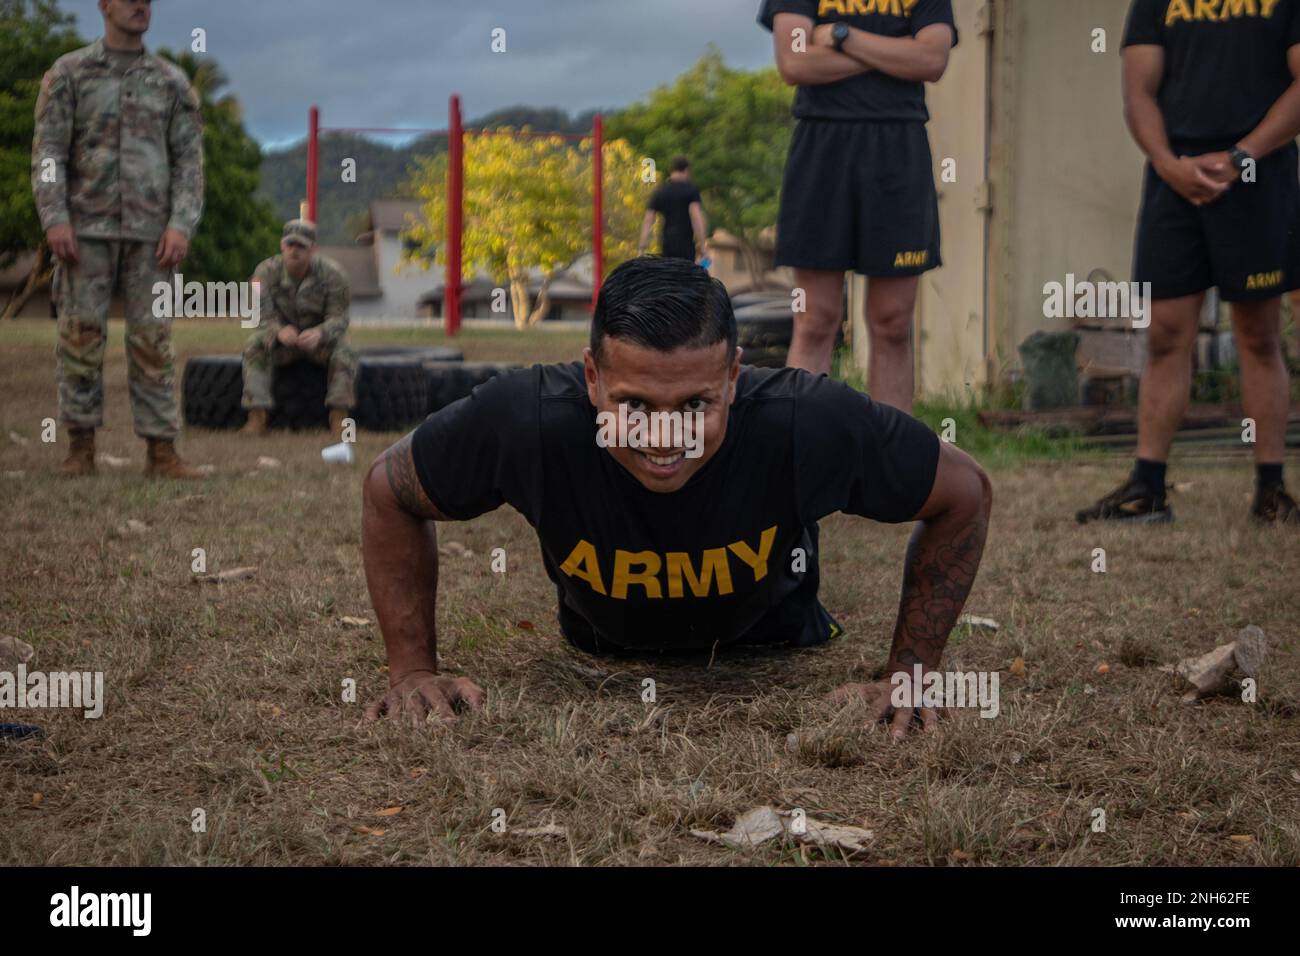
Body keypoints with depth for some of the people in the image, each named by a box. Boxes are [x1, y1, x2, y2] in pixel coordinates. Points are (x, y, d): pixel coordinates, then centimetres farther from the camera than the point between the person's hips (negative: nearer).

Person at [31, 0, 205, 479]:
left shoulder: (171, 81, 10)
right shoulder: (68, 73, 5)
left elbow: (189, 157, 6)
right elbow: (48, 150, 0)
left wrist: (181, 224, -6)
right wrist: (54, 218, -11)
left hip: (149, 232, 1)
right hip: (87, 227, -1)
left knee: (152, 339, -1)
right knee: (81, 334, -1)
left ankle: (161, 451, 1)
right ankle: (81, 447, 7)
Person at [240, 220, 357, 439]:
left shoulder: (331, 273, -15)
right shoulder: (266, 271, -13)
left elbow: (338, 317, -16)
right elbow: (261, 315, -17)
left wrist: (319, 333, -41)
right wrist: (279, 331, -42)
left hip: (320, 338, 0)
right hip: (283, 339, 1)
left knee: (343, 349, -32)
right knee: (255, 345, -30)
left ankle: (339, 418, -28)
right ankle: (257, 416, -31)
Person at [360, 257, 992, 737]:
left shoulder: (810, 425, -43)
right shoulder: (524, 422, -42)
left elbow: (965, 496, -24)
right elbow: (389, 494, -21)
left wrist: (909, 675, -25)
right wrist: (413, 670, -24)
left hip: (768, 640, 0)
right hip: (600, 649, 1)